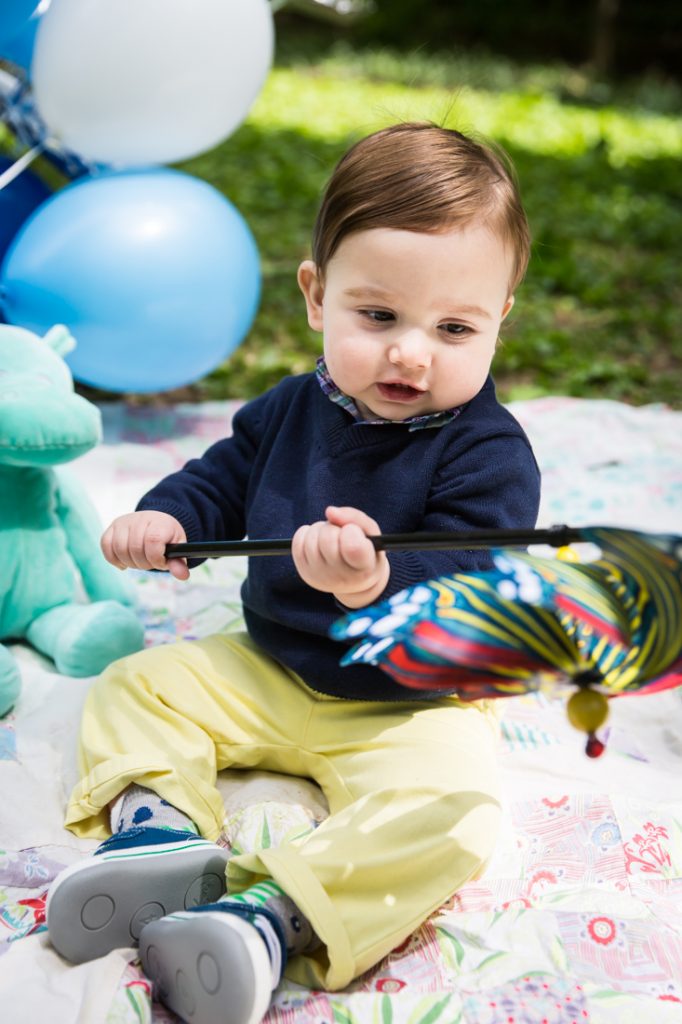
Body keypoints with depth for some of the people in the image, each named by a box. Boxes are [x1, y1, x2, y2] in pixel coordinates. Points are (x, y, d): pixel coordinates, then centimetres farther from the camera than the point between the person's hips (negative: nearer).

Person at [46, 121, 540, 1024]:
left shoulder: (489, 452, -19)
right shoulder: (291, 409, -1)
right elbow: (223, 478, 14)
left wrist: (380, 584, -51)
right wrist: (166, 518, -9)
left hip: (411, 700, -5)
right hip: (266, 669, 6)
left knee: (450, 811, -32)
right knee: (134, 687, 0)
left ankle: (274, 913, -35)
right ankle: (158, 821, -21)